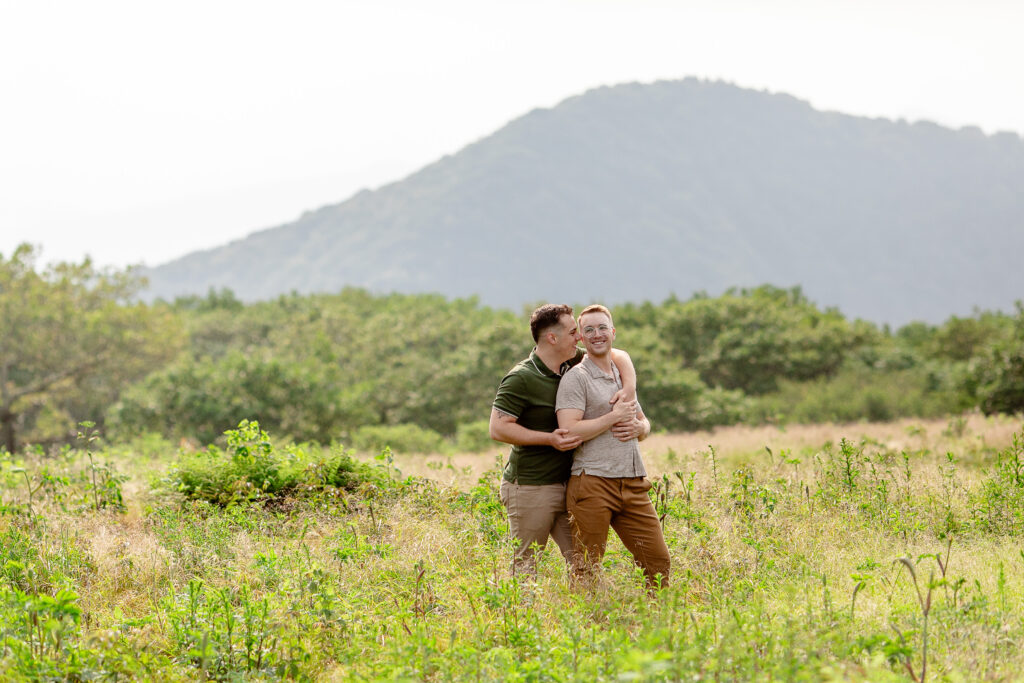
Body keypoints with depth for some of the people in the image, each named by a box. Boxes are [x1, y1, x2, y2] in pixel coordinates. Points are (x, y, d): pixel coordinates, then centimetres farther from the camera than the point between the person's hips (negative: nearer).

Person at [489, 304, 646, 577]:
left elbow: (617, 356, 17)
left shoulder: (572, 363, 6)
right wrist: (550, 439, -22)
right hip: (530, 489, -7)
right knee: (525, 567, -2)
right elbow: (498, 429, -19)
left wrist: (629, 389, -3)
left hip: (564, 484, 7)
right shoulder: (520, 379, -15)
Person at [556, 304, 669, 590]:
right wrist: (614, 417, -8)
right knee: (586, 570, -4)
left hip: (633, 484, 6)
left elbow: (643, 422, 31)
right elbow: (570, 431, -15)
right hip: (592, 483, -6)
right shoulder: (576, 378, -3)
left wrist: (638, 428, 6)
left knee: (658, 562, 3)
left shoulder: (623, 374, 20)